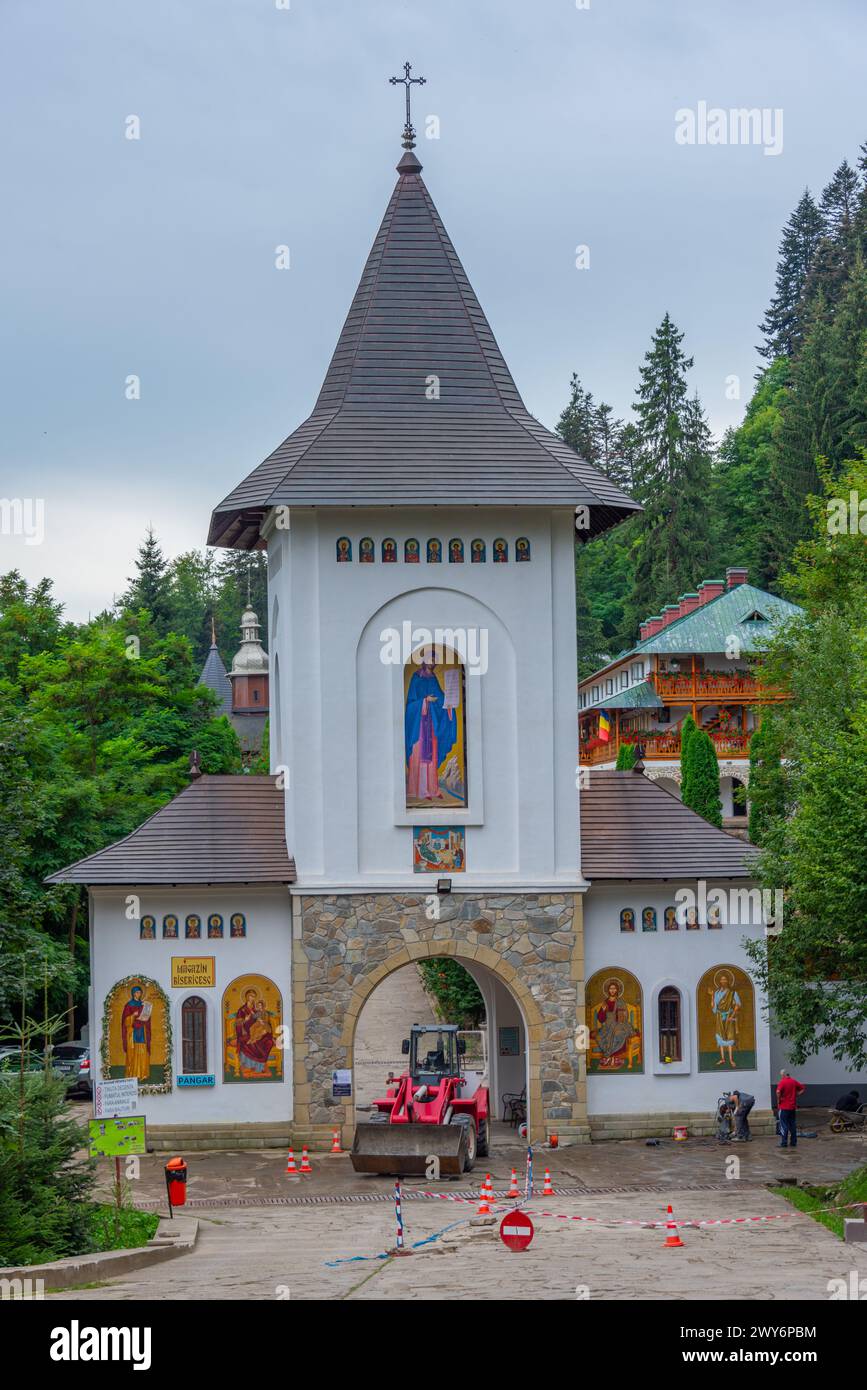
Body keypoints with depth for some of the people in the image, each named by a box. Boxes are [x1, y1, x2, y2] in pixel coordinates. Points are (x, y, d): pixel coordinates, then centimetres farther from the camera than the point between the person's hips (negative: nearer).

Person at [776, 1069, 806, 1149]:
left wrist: (778, 1101, -12)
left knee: (784, 1125, -1)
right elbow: (803, 1089, 13)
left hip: (784, 1107, -6)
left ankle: (784, 1143, -2)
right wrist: (796, 1095, 9)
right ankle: (793, 1142, 15)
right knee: (793, 1125, 12)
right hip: (793, 1107, 6)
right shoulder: (794, 1081, 6)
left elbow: (778, 1092, -27)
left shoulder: (782, 1082, -12)